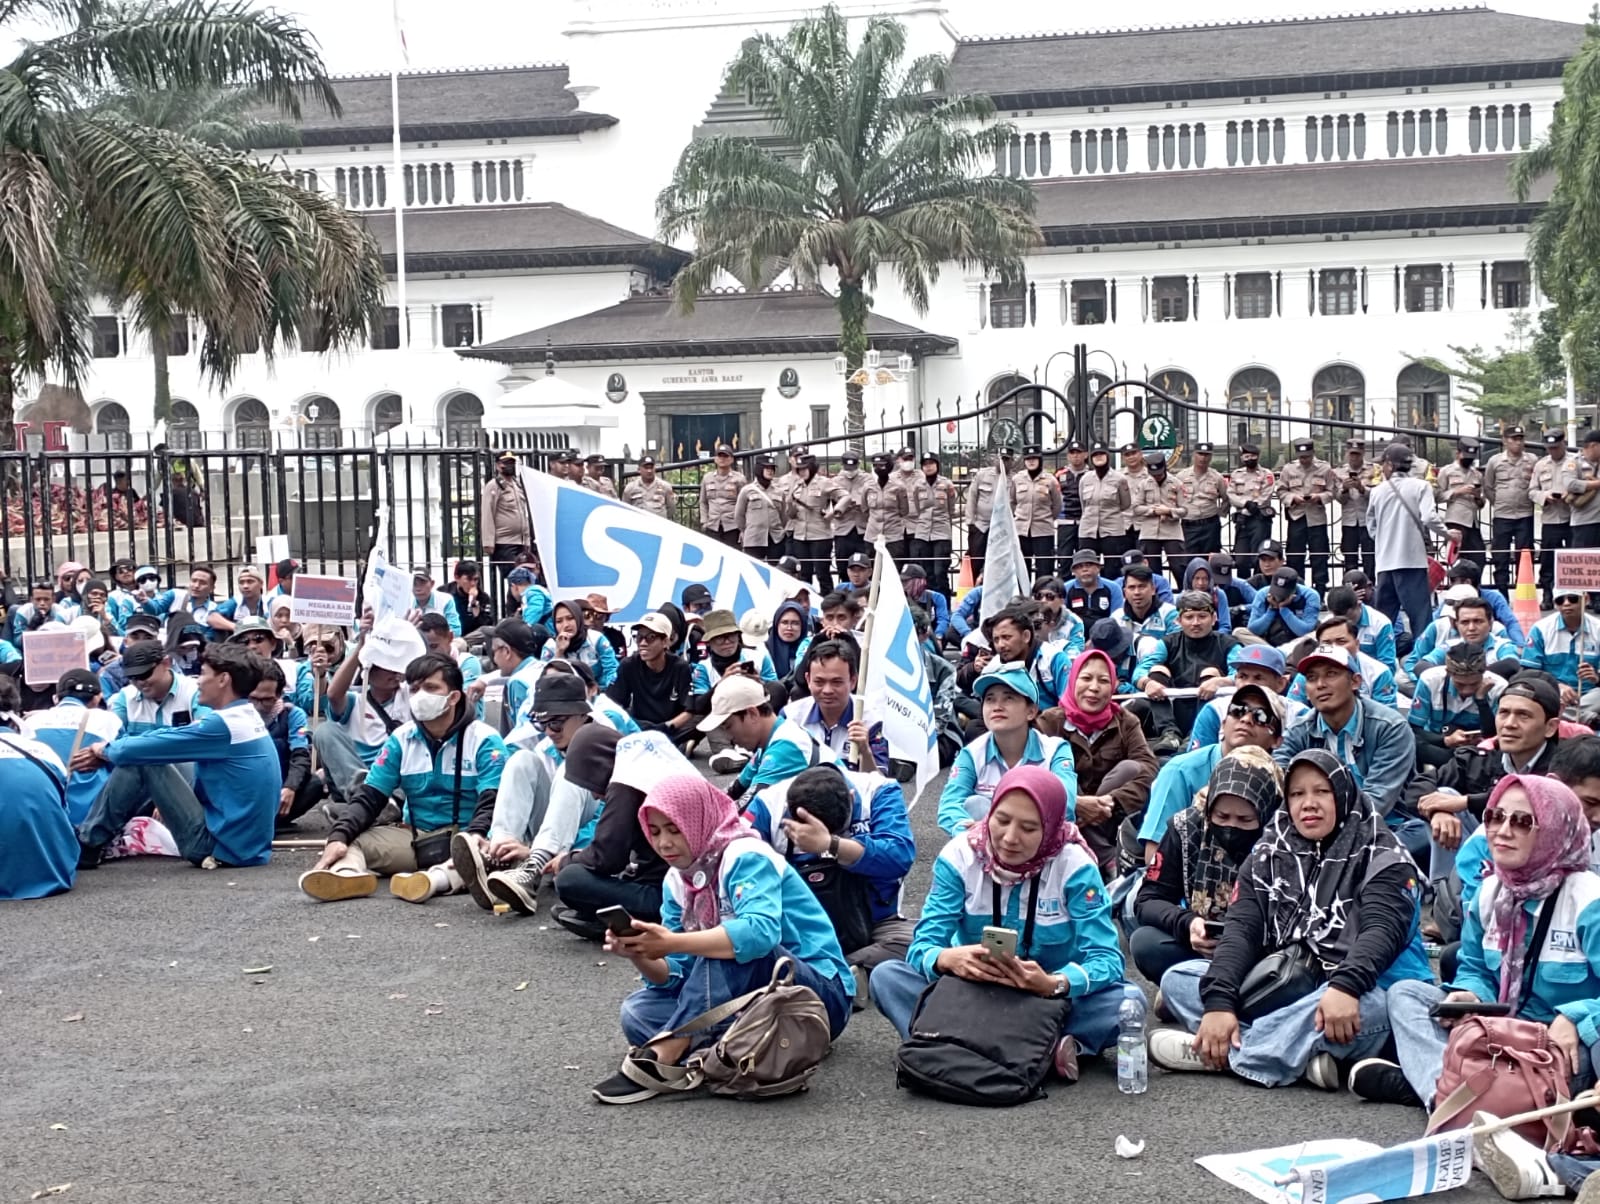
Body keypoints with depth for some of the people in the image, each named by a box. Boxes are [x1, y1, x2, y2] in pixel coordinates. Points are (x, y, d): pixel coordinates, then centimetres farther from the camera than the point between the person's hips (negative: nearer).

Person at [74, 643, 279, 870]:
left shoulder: (222, 724, -19)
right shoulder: (245, 717, 10)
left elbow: (156, 746, -12)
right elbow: (167, 738, 15)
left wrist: (105, 750, 8)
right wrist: (105, 753, 12)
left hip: (218, 844, -9)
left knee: (141, 761, -5)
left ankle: (88, 843, 9)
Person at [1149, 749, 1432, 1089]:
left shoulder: (1379, 854, 0)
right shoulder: (1269, 853, 11)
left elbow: (1383, 927, -17)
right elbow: (1241, 928, -1)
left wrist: (1345, 986, -37)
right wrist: (1219, 1001, -18)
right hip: (1277, 989, 5)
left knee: (1367, 1006, -39)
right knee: (1177, 979, -10)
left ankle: (1224, 1054, -27)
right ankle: (1300, 1053, -29)